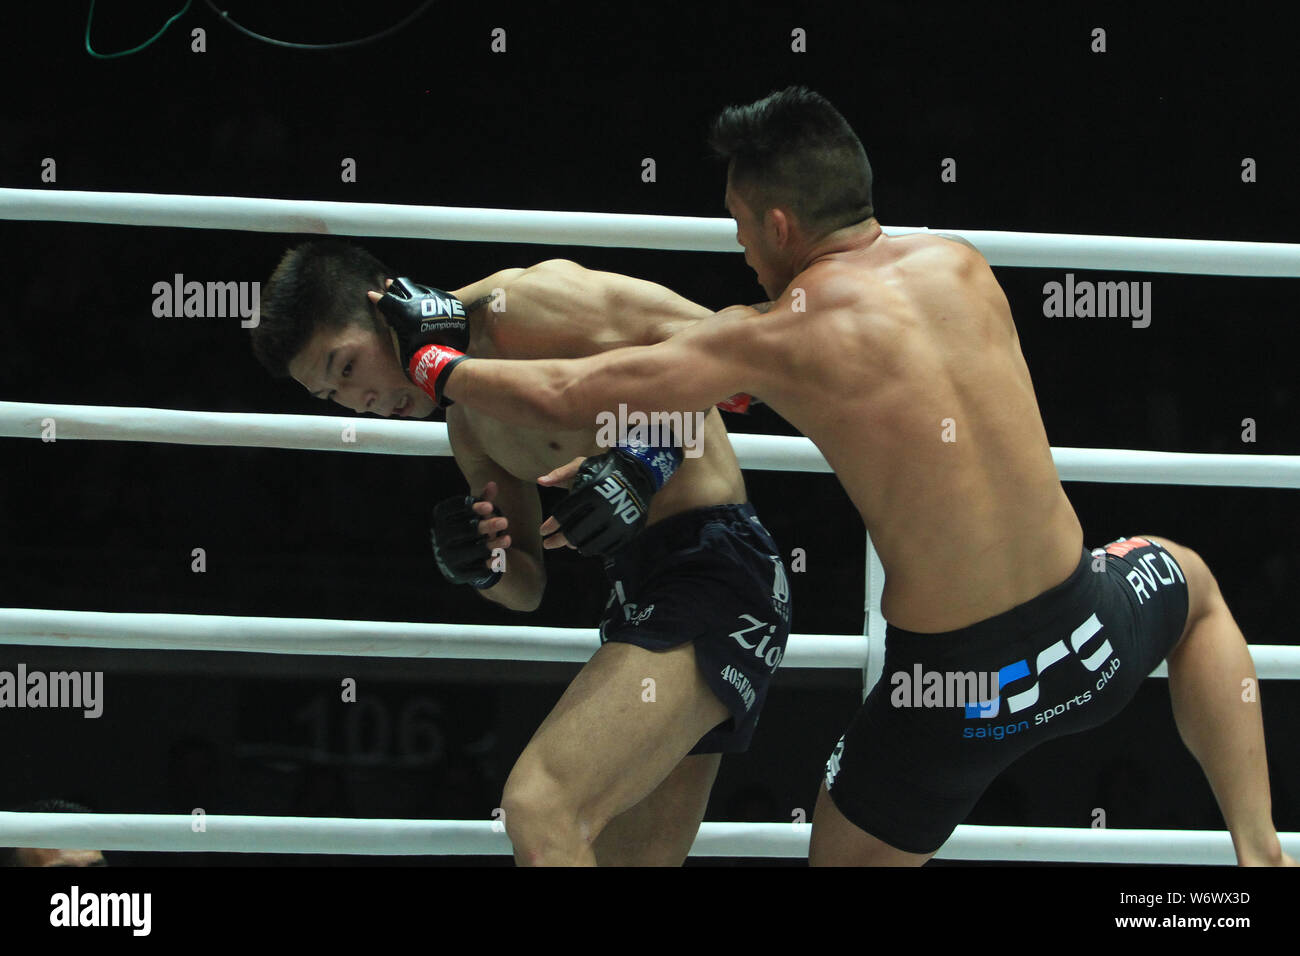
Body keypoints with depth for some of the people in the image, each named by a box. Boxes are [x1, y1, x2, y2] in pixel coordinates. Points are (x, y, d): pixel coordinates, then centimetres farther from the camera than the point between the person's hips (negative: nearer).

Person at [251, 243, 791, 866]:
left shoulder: (525, 302, -10)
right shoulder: (468, 425, 18)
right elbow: (528, 590, 20)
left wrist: (645, 458, -25)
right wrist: (477, 567, -3)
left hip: (711, 565, -10)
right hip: (639, 590, 10)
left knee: (538, 807, -23)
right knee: (629, 859, 15)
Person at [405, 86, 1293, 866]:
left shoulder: (776, 339, -10)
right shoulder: (961, 265, 1)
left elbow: (563, 397, -5)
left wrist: (442, 370, 11)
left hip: (954, 690, -4)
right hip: (1088, 637, 4)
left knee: (840, 853, 20)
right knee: (1191, 580, 37)